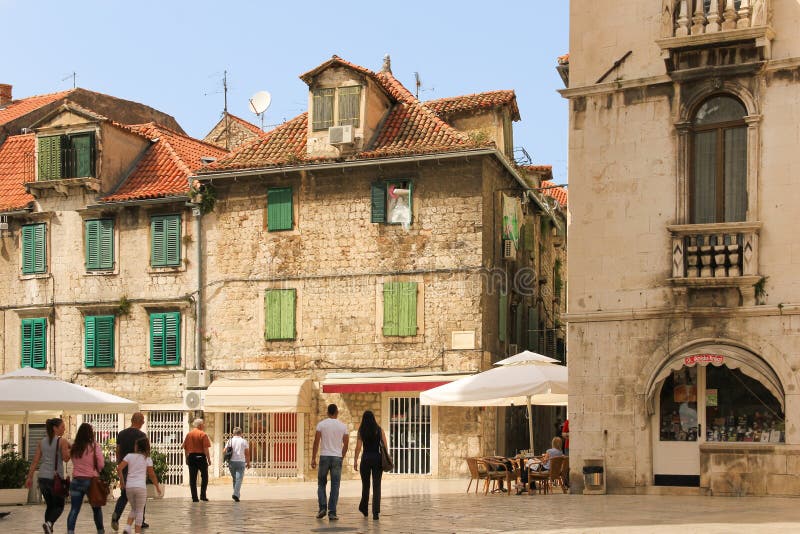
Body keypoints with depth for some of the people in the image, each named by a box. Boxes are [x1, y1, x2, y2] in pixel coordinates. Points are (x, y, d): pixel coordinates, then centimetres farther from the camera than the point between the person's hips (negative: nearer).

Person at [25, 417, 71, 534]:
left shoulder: (42, 441, 9)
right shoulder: (62, 441, -7)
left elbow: (35, 460, 7)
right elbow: (66, 458, -9)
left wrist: (30, 477, 9)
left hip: (43, 477, 6)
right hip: (56, 477, -6)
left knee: (50, 505, 17)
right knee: (59, 506, 6)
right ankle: (49, 523, -21)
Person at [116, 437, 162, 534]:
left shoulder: (129, 456, 6)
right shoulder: (147, 459, 3)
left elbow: (119, 469, -1)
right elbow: (151, 474, 3)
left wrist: (122, 481, 11)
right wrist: (157, 487, 14)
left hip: (129, 487, 3)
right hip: (141, 487, -2)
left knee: (133, 509, 20)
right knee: (140, 511, 8)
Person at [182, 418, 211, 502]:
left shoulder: (189, 434, 9)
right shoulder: (203, 434, -7)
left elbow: (185, 448, 11)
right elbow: (206, 448, -12)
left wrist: (187, 459, 19)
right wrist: (209, 459, -6)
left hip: (191, 457, 4)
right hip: (201, 457, -4)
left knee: (192, 478, 6)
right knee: (204, 476, 10)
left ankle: (194, 497, 4)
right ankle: (203, 495, 5)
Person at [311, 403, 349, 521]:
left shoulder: (321, 424, -1)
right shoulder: (342, 426, 3)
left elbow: (316, 442, -4)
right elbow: (346, 444, 6)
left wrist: (313, 458, 2)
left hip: (324, 457, 0)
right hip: (337, 458, 0)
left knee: (321, 484, 14)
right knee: (335, 486, 3)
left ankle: (323, 508, 2)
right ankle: (332, 512, -1)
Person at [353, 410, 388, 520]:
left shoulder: (361, 431, 0)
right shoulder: (379, 430, 2)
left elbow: (358, 446, -8)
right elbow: (385, 445, -1)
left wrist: (355, 461, -8)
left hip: (366, 459, 0)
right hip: (377, 458, 0)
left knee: (365, 485, 17)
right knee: (376, 486, -1)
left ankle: (364, 509, 31)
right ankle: (376, 512, -10)